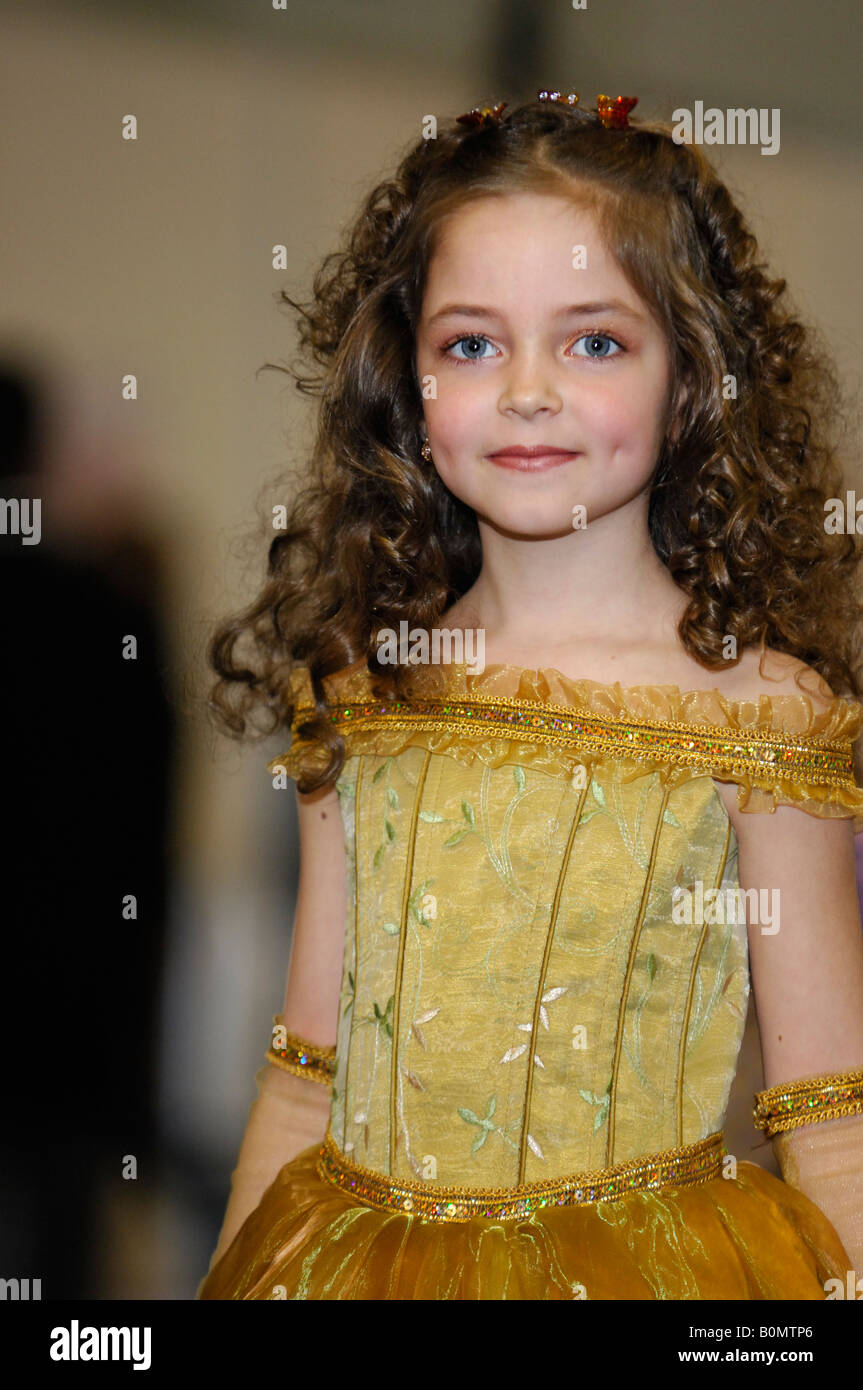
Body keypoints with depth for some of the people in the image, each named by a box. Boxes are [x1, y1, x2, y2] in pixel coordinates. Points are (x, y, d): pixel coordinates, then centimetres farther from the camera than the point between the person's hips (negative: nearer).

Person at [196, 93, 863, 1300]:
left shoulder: (762, 707, -9)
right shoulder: (359, 697, 2)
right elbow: (306, 1077, 8)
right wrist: (233, 1282, 6)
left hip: (647, 1263, -3)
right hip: (352, 1260, 3)